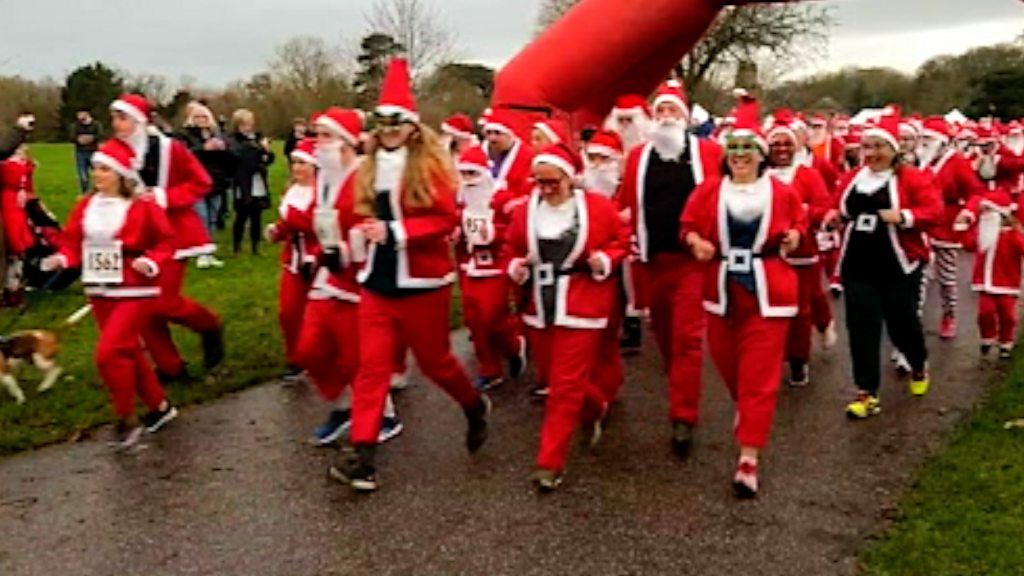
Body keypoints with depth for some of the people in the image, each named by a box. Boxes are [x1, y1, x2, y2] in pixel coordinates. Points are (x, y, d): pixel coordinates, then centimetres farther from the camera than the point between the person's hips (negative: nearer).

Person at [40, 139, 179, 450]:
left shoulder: (143, 206, -11)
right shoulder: (86, 206, 5)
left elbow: (166, 243, -8)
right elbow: (73, 241, 10)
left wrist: (152, 262, -25)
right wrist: (62, 258, -10)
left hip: (135, 291, -7)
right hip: (100, 292, 7)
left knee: (108, 353, -16)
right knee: (127, 352, 15)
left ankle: (126, 420, 1)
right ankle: (160, 406, 33)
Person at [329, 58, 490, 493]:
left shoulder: (429, 165, -10)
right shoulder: (367, 167, 7)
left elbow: (447, 218, -18)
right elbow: (353, 214, 17)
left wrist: (394, 231, -24)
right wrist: (360, 233, -5)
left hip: (421, 281, -5)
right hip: (376, 282, 5)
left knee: (434, 360, 10)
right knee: (372, 366, 0)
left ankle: (475, 407, 40)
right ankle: (364, 459, 1)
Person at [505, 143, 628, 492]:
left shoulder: (599, 207, -7)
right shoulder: (524, 212, 1)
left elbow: (623, 241, 3)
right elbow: (512, 251, 12)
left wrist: (606, 260, -16)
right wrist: (515, 267, -10)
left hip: (580, 308, -5)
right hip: (540, 308, 5)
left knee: (566, 385, -4)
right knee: (550, 377, 17)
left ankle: (550, 462, 4)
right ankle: (596, 407, 47)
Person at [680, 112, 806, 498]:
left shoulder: (782, 192, -2)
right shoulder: (709, 190, 0)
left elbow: (800, 224, 11)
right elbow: (688, 225, 6)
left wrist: (795, 236, -10)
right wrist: (695, 241, -14)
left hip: (767, 291, -2)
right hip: (723, 289, 3)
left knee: (759, 375, -5)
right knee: (727, 361, 18)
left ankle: (749, 459, -2)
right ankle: (746, 409, 51)